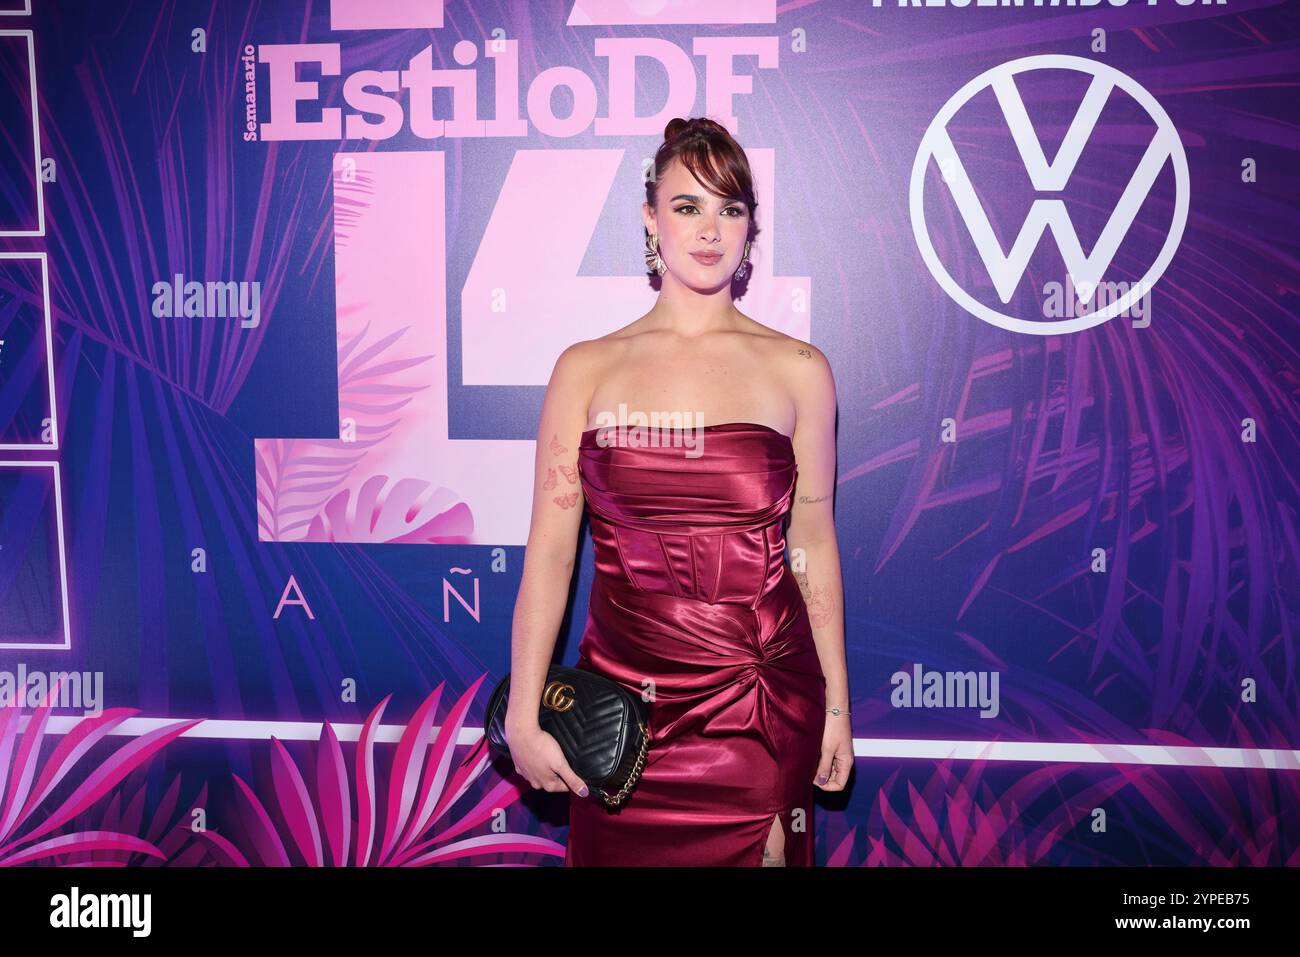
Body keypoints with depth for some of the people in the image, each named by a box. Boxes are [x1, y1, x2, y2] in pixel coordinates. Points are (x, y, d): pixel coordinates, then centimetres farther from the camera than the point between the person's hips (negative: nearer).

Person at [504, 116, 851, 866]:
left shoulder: (798, 371, 0)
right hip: (623, 694, 0)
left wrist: (837, 704, 6)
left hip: (764, 706, 0)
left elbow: (813, 544, 4)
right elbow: (550, 552, -2)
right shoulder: (587, 369, -1)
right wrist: (524, 718, -4)